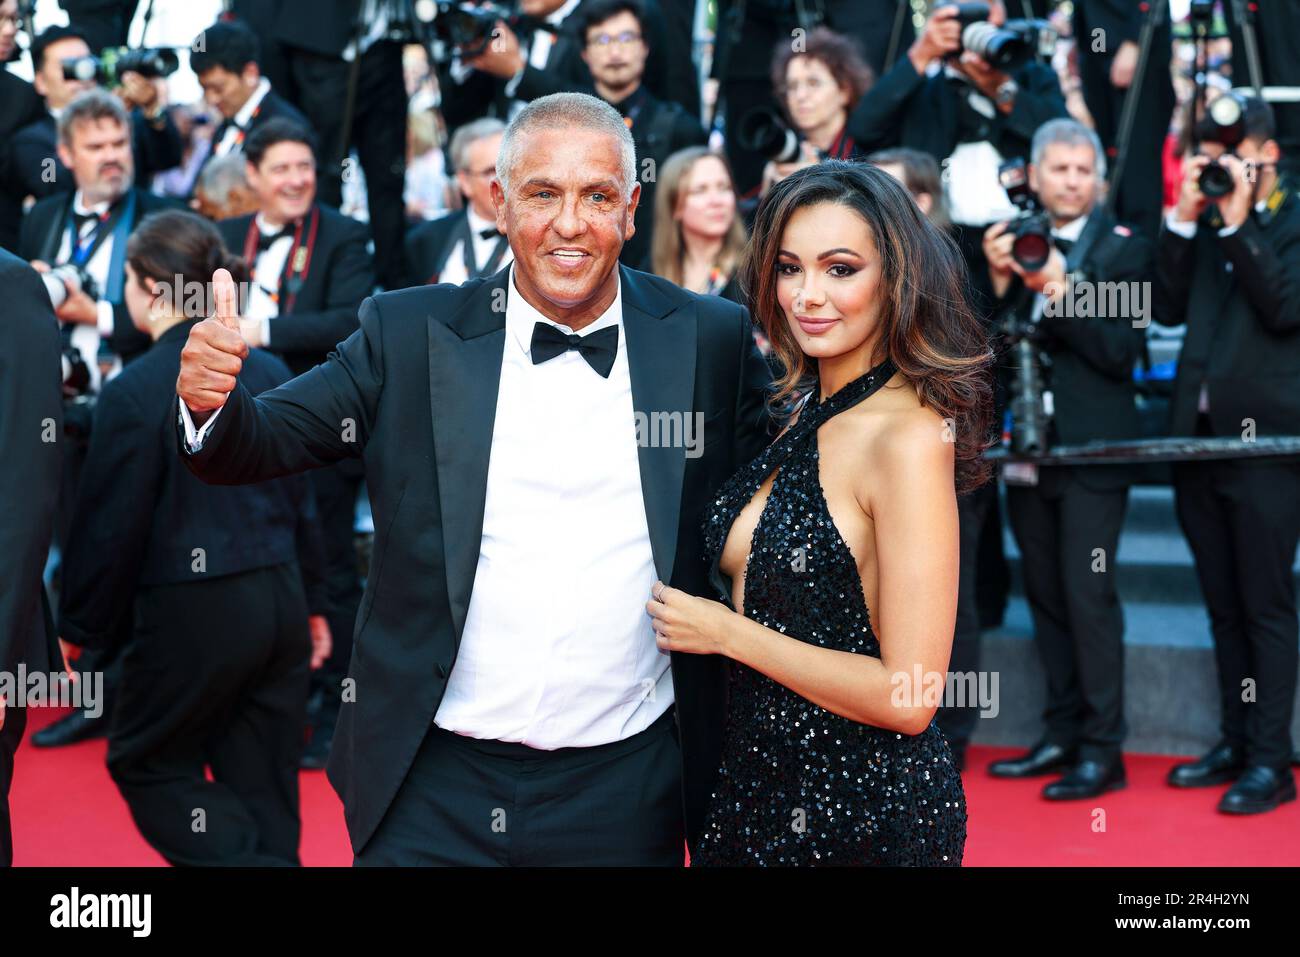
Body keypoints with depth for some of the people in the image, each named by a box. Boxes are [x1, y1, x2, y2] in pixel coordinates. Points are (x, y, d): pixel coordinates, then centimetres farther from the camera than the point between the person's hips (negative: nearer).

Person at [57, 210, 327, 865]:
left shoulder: (135, 392, -14)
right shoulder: (270, 373, 3)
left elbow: (111, 528, -9)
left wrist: (79, 629, 4)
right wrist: (310, 604, 21)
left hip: (194, 614, -6)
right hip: (280, 604, 6)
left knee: (146, 762, 13)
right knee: (261, 787, 14)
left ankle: (249, 861, -3)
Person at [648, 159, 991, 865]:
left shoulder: (909, 437, -20)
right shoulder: (803, 415, 6)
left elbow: (909, 696, -23)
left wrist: (726, 632, -16)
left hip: (866, 807, -8)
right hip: (756, 775, 8)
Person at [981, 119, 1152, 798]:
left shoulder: (1123, 248, -3)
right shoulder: (1011, 242, 10)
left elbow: (1121, 352, -13)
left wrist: (1060, 289, -21)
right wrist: (998, 280, -10)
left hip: (1091, 448, -5)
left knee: (1088, 593, -8)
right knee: (1045, 594, 11)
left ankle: (1102, 749, -1)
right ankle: (1061, 735, 20)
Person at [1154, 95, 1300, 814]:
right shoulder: (1203, 221, 14)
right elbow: (1169, 308, 5)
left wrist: (1239, 221, -15)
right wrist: (1185, 217, -2)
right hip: (1200, 433, 6)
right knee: (1224, 606, 13)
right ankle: (1234, 742, 22)